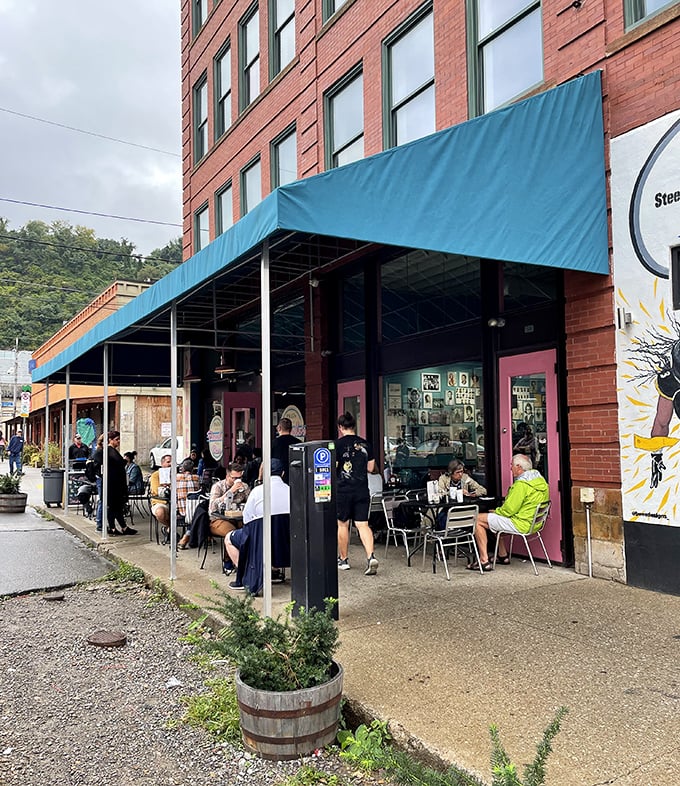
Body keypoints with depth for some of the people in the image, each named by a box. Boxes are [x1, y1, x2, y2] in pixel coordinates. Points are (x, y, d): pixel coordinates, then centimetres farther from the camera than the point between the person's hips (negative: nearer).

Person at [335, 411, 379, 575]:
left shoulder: (338, 444, -8)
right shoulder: (365, 444, 5)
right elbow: (371, 468, 11)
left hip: (343, 490, -3)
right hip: (362, 490, 3)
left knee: (342, 524, 11)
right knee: (363, 524, 3)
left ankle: (343, 560, 21)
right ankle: (371, 556, -14)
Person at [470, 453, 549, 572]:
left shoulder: (521, 484, -22)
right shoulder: (540, 479, 8)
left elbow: (508, 510, -20)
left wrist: (496, 511, 1)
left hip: (521, 524, -10)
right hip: (534, 522, 10)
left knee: (478, 520, -5)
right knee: (496, 518, 29)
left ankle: (484, 561, -6)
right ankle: (503, 556, 29)